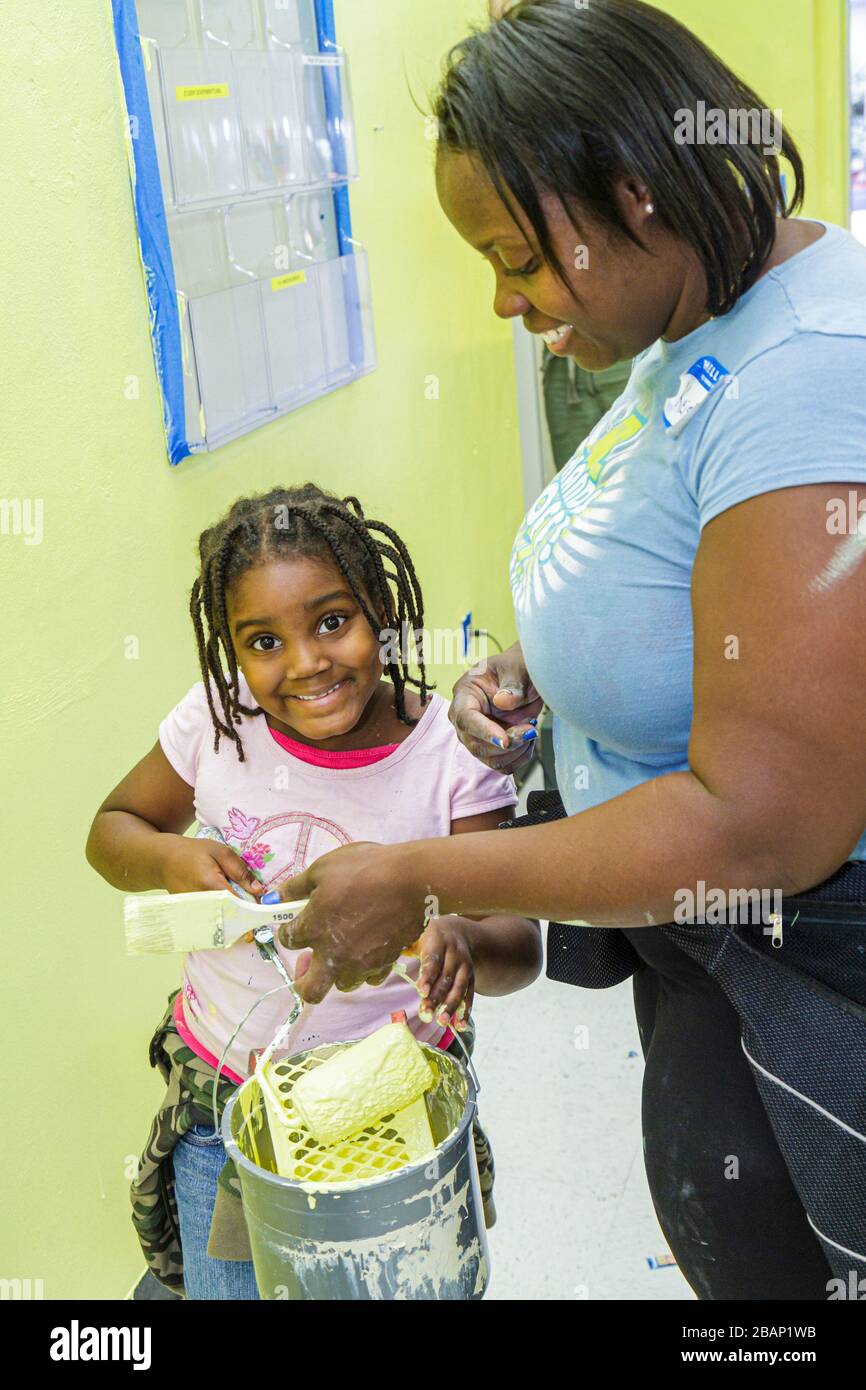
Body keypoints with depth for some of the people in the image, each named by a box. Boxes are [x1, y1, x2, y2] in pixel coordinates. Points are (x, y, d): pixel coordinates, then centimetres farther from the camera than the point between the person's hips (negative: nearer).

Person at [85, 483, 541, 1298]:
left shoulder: (451, 757, -18)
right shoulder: (216, 720, -12)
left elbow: (517, 946, -18)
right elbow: (114, 828, 3)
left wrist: (462, 942, -41)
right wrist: (167, 858, -19)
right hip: (223, 1102, 2)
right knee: (223, 1287, 19)